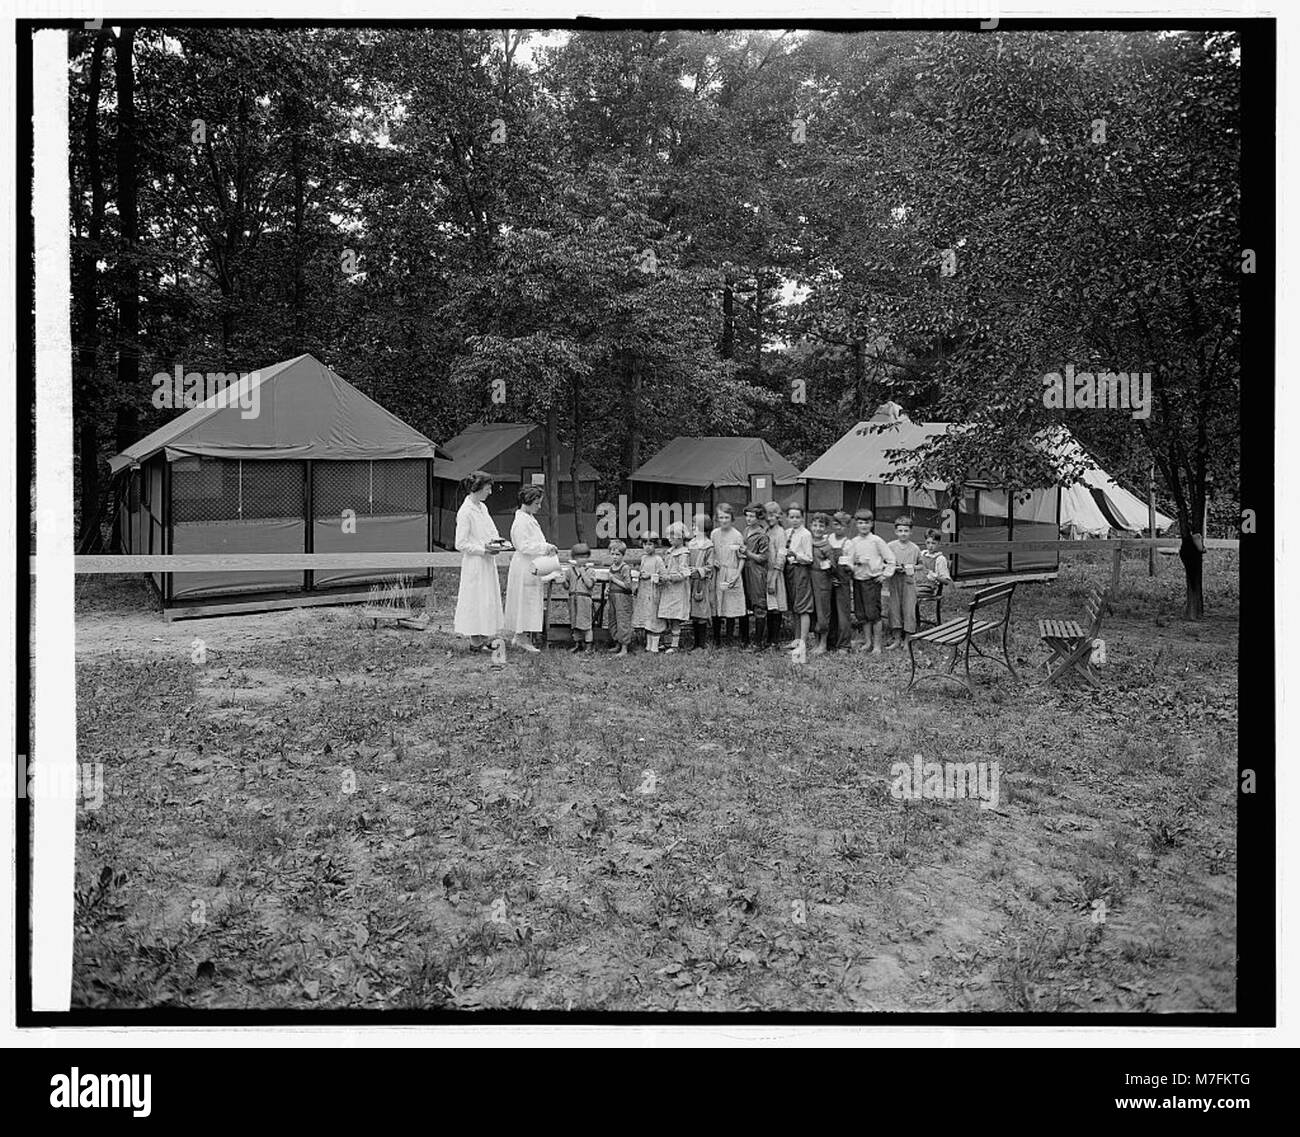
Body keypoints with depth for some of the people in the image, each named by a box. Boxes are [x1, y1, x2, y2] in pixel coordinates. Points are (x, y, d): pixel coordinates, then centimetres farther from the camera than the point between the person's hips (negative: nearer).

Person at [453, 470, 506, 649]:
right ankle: (475, 641, 4)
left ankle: (484, 638, 18)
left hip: (487, 562, 9)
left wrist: (496, 543, 2)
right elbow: (460, 544, -16)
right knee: (476, 599, -3)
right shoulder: (465, 512, -15)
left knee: (489, 598, 11)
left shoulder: (482, 507, 11)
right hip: (474, 563, -9)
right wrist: (483, 550, -19)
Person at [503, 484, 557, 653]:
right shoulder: (521, 521, -17)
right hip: (525, 567, -10)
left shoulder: (530, 519, 15)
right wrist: (545, 548, -21)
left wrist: (547, 548, 8)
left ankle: (519, 637, 18)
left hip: (532, 566, 10)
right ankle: (524, 638, -1)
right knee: (527, 600, -6)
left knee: (530, 601, 12)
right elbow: (524, 546, -21)